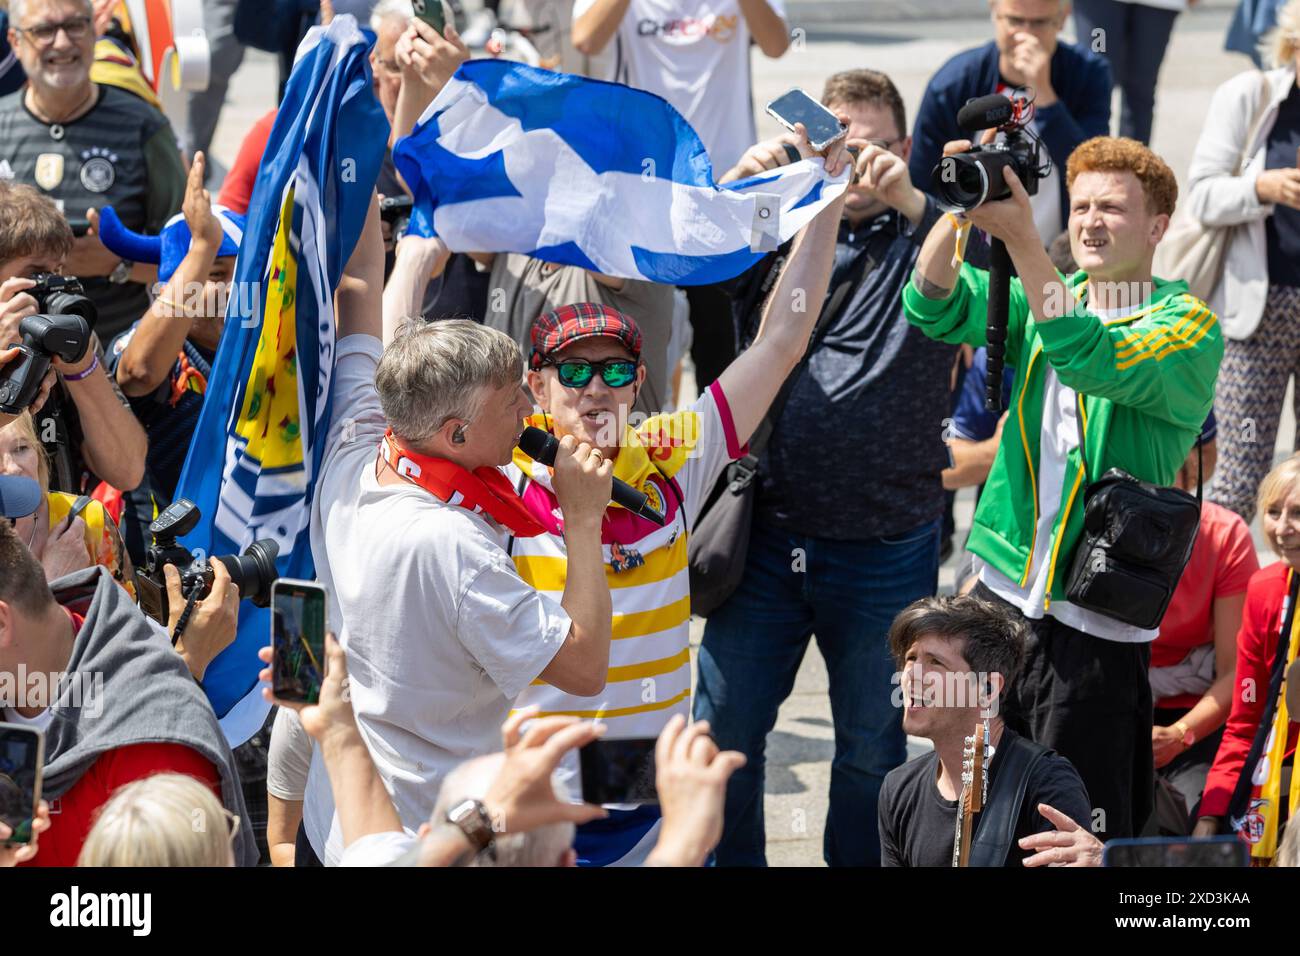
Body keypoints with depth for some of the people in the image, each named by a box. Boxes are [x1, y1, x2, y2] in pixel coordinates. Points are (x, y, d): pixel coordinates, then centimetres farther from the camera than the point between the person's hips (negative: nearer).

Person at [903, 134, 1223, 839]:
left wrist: (1020, 236, -32)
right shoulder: (1043, 300, 11)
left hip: (1095, 618, -5)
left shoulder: (1189, 325, -7)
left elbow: (1093, 360, -26)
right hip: (1006, 592, 6)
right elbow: (935, 308, -3)